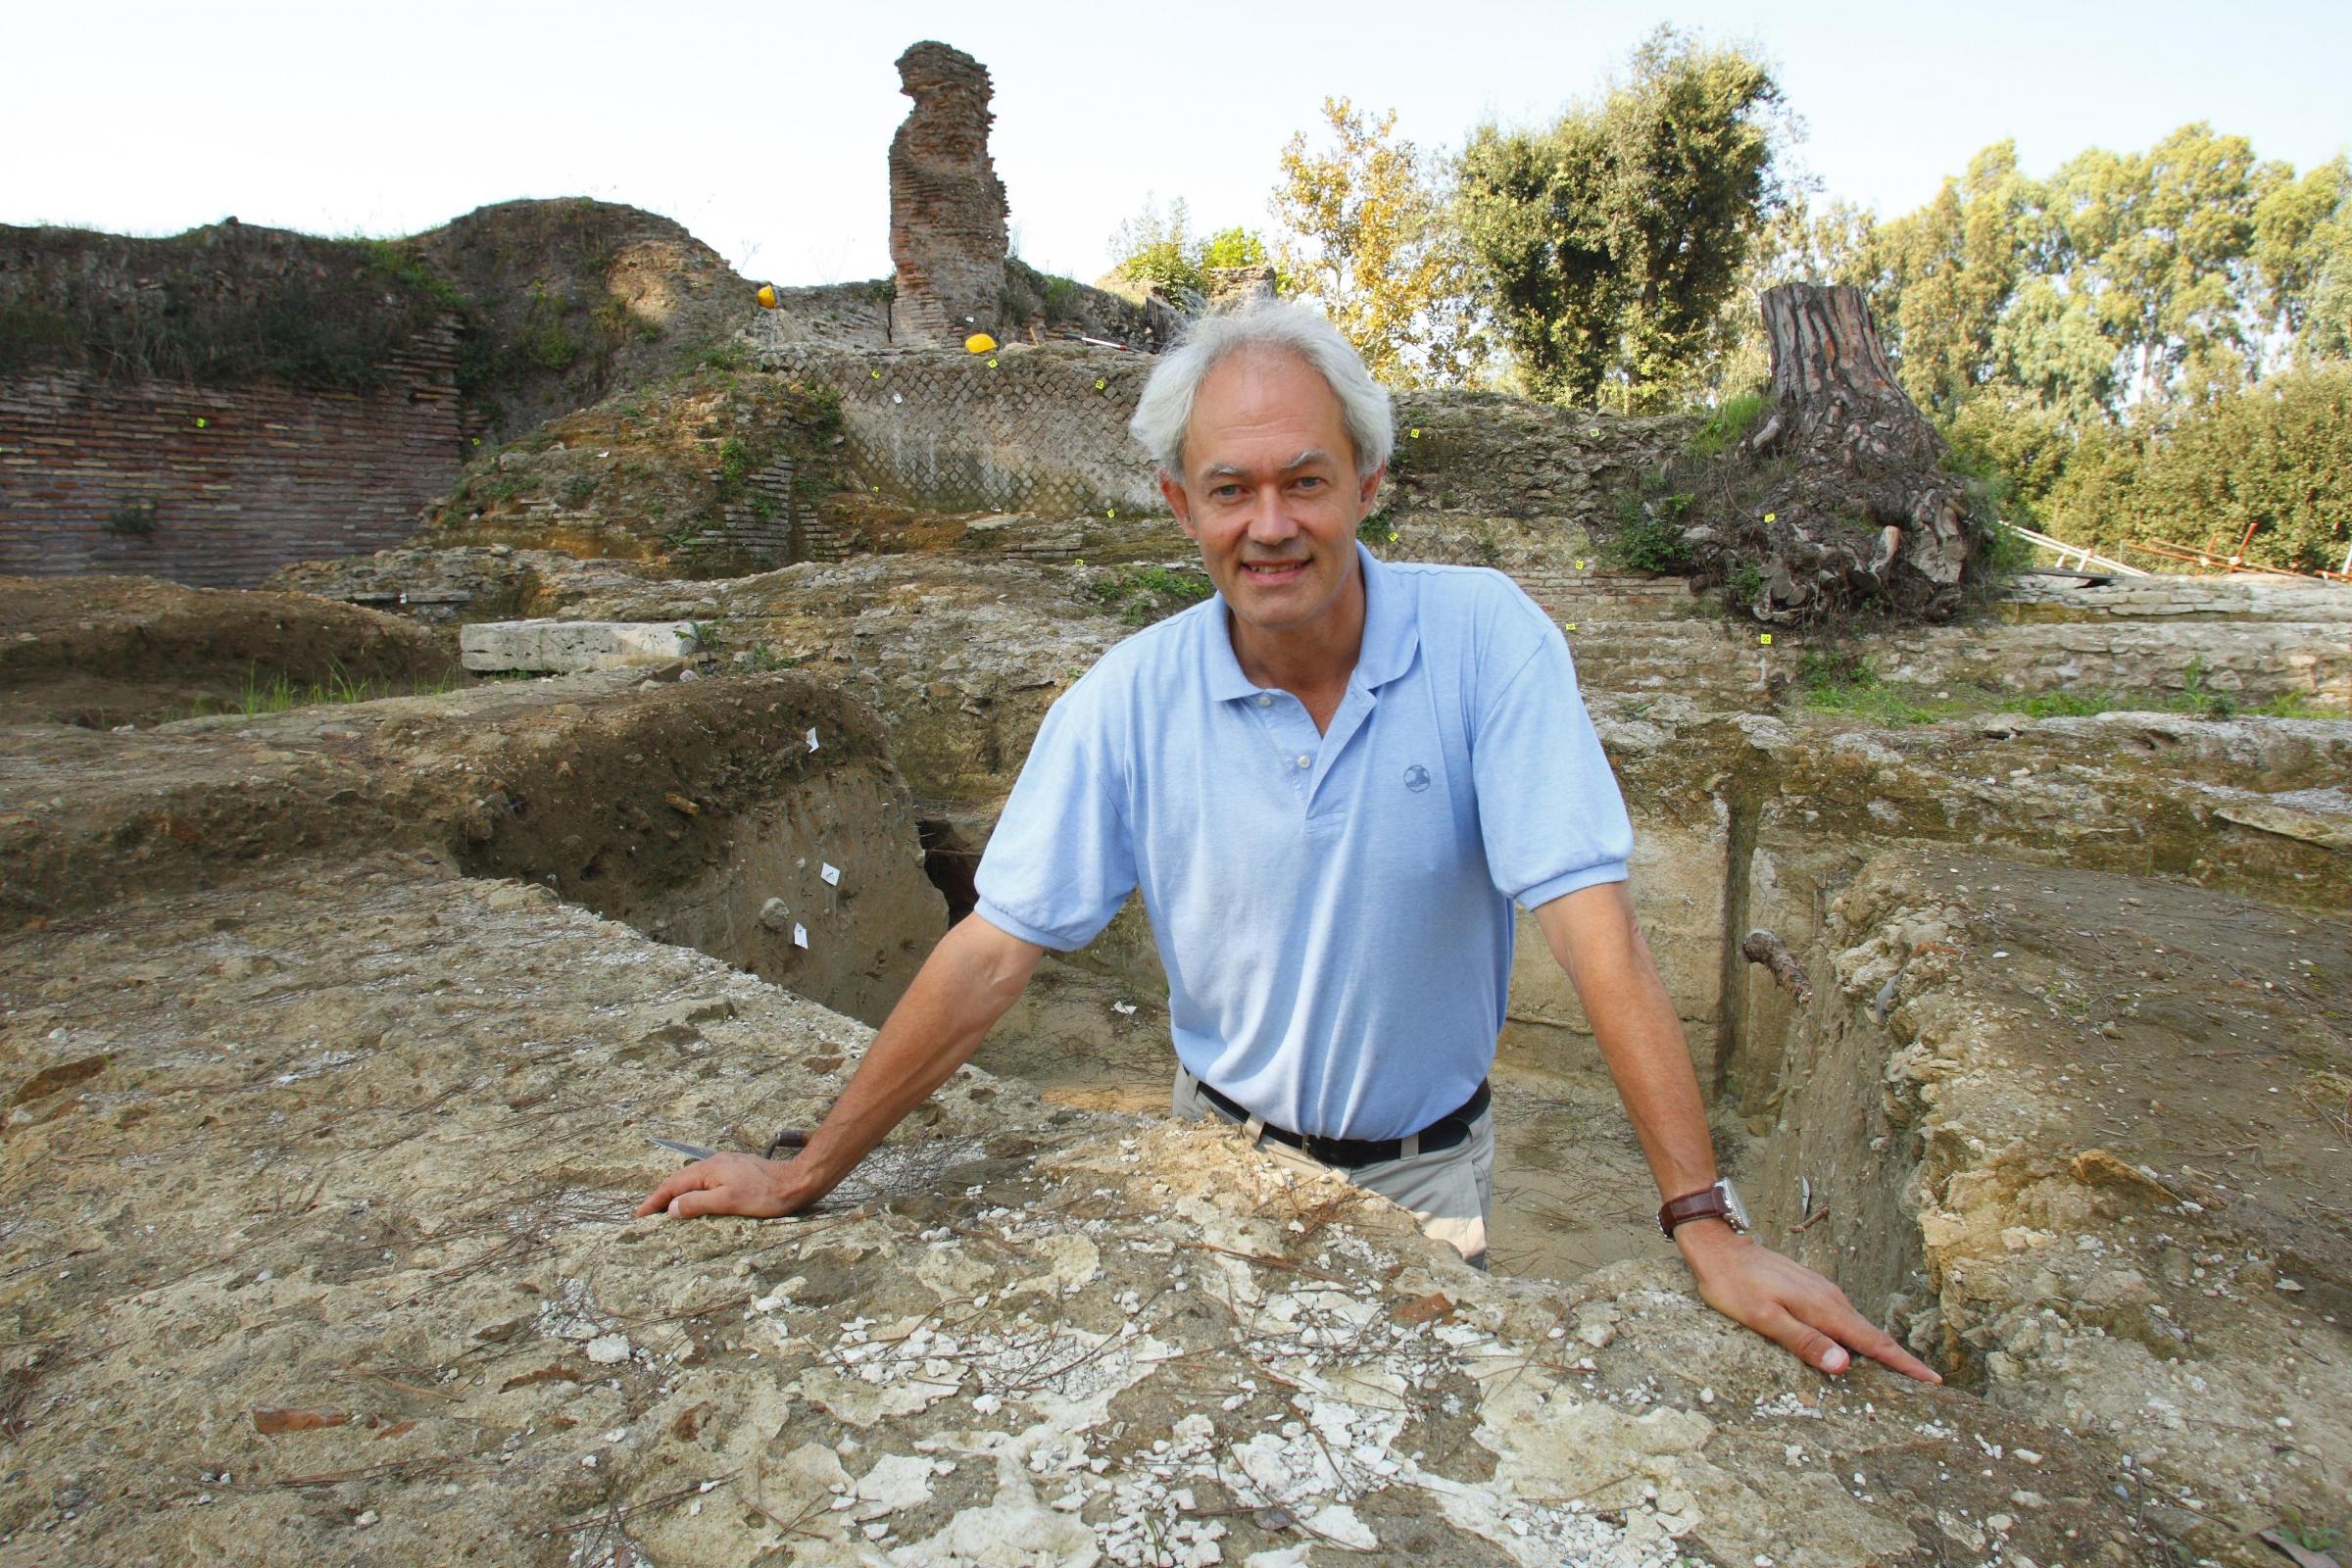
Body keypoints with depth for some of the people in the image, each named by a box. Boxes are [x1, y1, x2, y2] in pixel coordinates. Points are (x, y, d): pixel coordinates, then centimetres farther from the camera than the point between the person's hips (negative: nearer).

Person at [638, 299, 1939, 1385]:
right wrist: (809, 1172, -11)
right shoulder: (1127, 701, -17)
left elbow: (1591, 925, -24)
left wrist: (1708, 1224, -28)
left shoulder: (1484, 638, -21)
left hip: (1426, 1169, -1)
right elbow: (992, 951, -14)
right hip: (1226, 1151, 2)